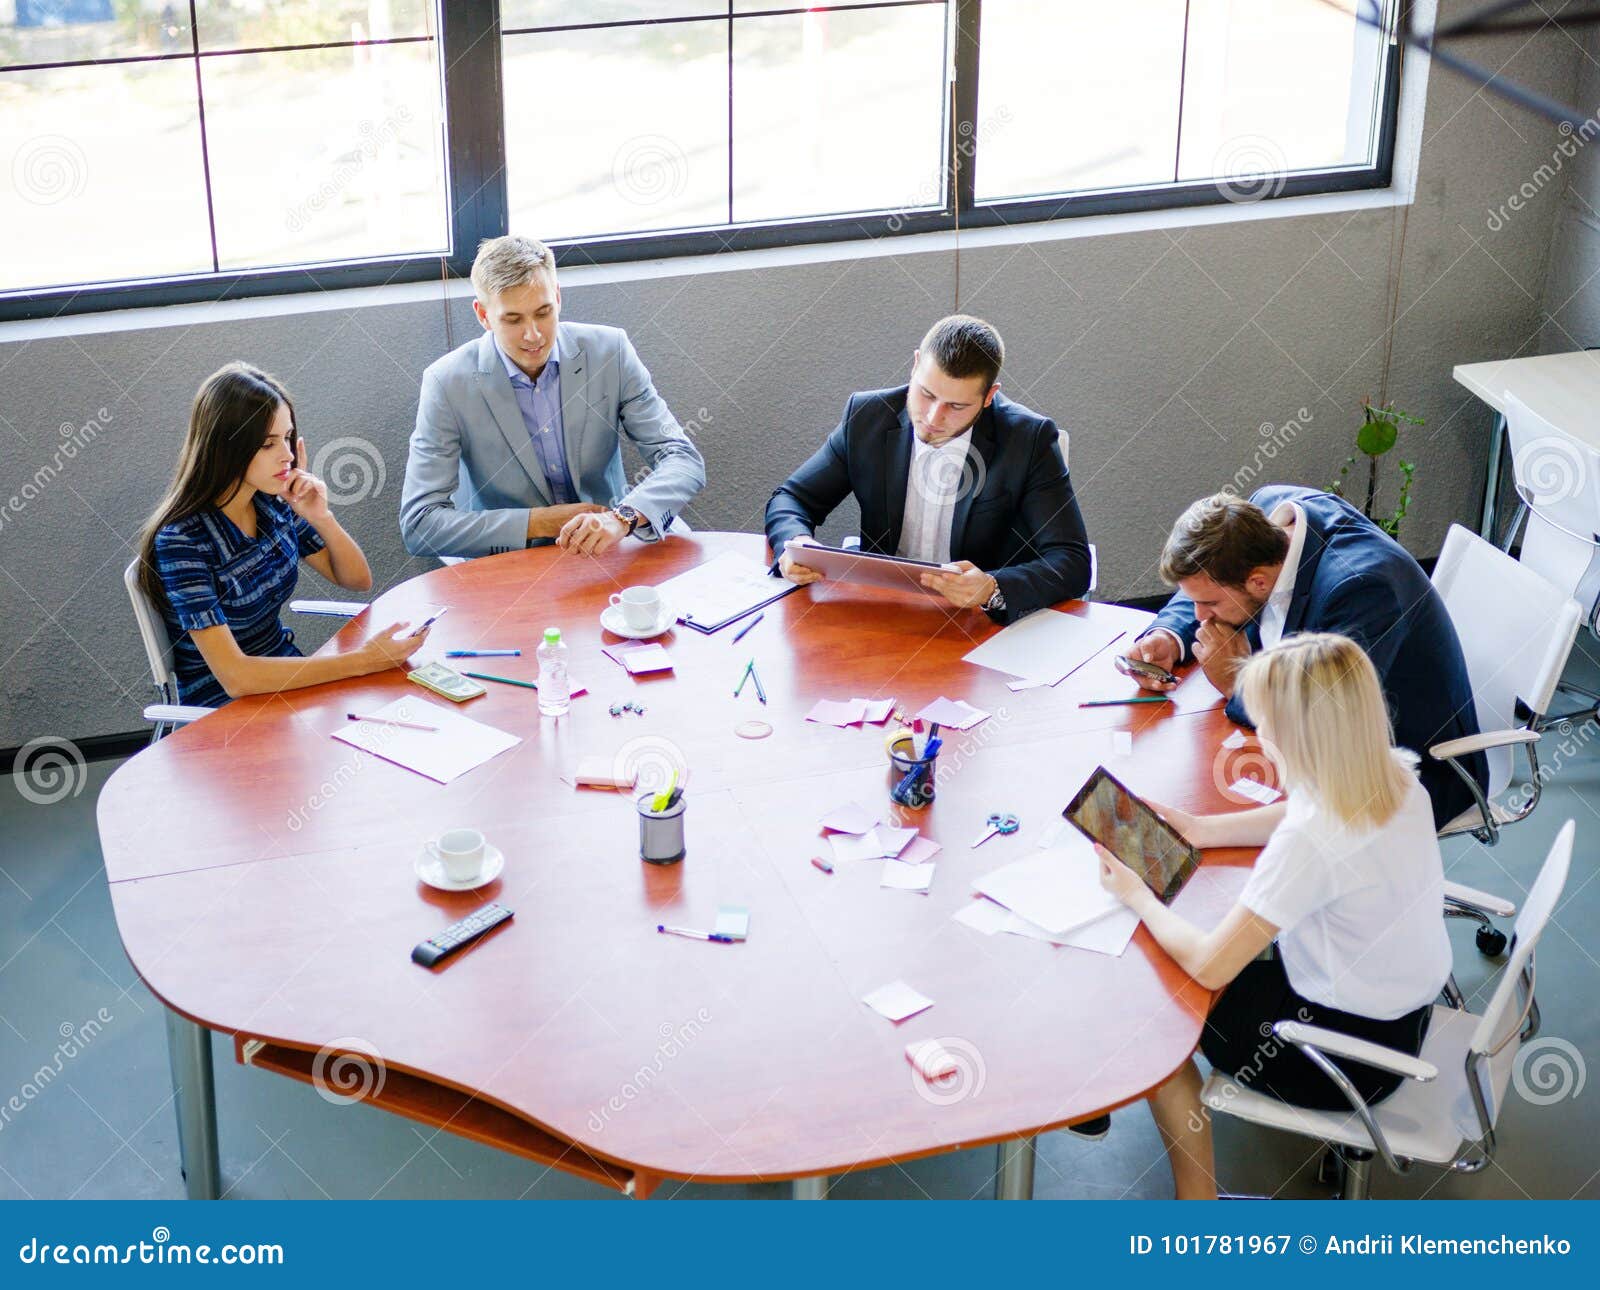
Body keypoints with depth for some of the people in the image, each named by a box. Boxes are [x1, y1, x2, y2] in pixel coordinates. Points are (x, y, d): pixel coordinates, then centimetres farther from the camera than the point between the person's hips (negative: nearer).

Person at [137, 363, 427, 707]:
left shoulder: (274, 505, -2)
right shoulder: (181, 540, -21)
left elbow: (357, 580, 10)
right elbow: (234, 676, -28)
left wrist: (320, 518, -10)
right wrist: (362, 660, -29)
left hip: (288, 676, 6)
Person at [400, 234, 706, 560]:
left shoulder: (609, 352, -3)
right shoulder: (447, 383, -9)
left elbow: (684, 459, -7)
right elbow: (418, 524, -11)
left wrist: (623, 517, -28)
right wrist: (540, 522, -17)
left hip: (609, 553, 3)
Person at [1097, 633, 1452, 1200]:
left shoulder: (1308, 844, -34)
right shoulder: (1394, 773, -10)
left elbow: (1208, 966, -28)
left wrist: (1136, 896, -11)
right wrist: (1201, 830, 6)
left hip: (1357, 1056, -8)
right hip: (1408, 1009, 8)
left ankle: (1197, 1200, 21)